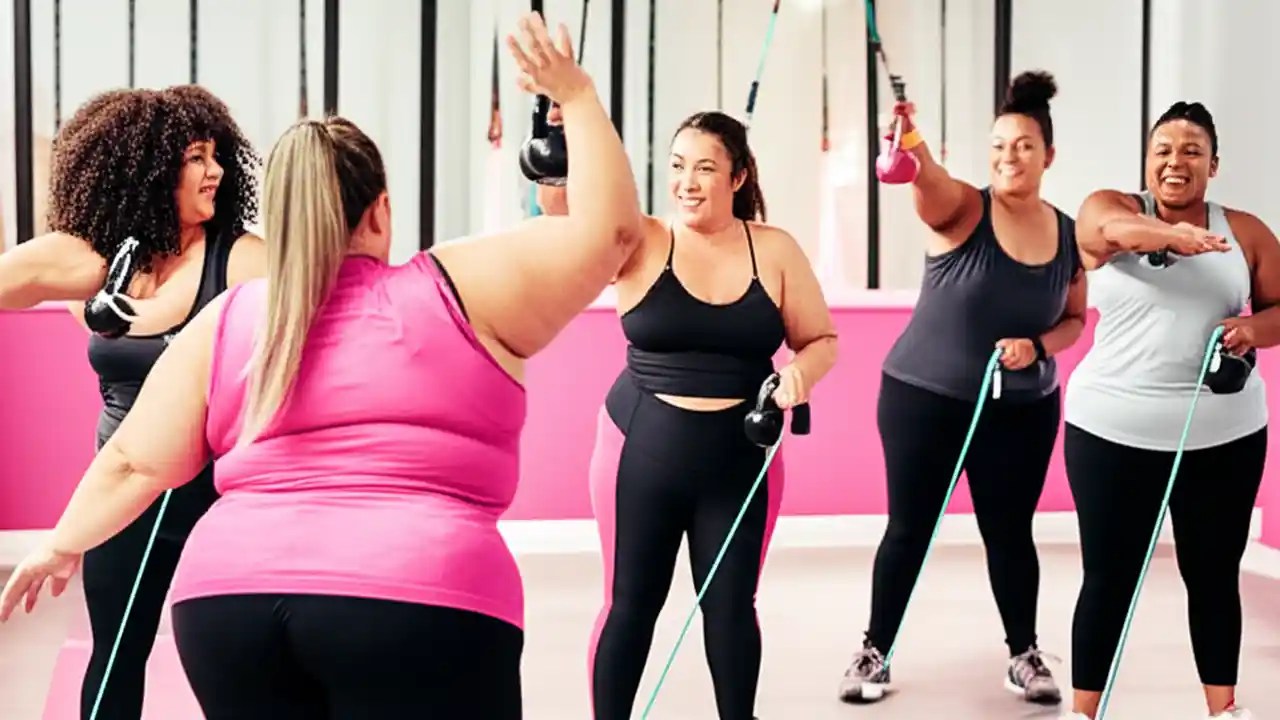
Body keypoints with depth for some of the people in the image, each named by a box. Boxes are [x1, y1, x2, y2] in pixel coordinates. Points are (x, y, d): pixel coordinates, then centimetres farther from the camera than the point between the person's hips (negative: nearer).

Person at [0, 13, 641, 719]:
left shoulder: (223, 322, 12)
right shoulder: (457, 292, 5)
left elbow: (134, 464, 15)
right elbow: (608, 228, 9)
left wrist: (63, 545, 31)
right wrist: (574, 94, 16)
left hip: (229, 602, 4)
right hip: (421, 606, -3)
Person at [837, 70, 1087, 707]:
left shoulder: (1071, 237, 0)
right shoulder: (961, 210, -12)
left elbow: (1074, 320, 11)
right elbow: (926, 177, -34)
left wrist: (1038, 347, -11)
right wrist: (910, 144, -57)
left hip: (1022, 410, 3)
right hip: (922, 398, -3)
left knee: (1010, 533, 11)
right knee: (908, 530, 5)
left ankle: (1024, 655, 29)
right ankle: (875, 652, 20)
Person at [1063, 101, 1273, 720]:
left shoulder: (1246, 231, 6)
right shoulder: (1110, 207, -1)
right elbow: (1112, 228, -25)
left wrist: (1256, 328, -15)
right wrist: (1175, 233, -46)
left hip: (1223, 435, 2)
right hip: (1114, 431, -2)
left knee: (1213, 575, 11)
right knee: (1109, 578, 3)